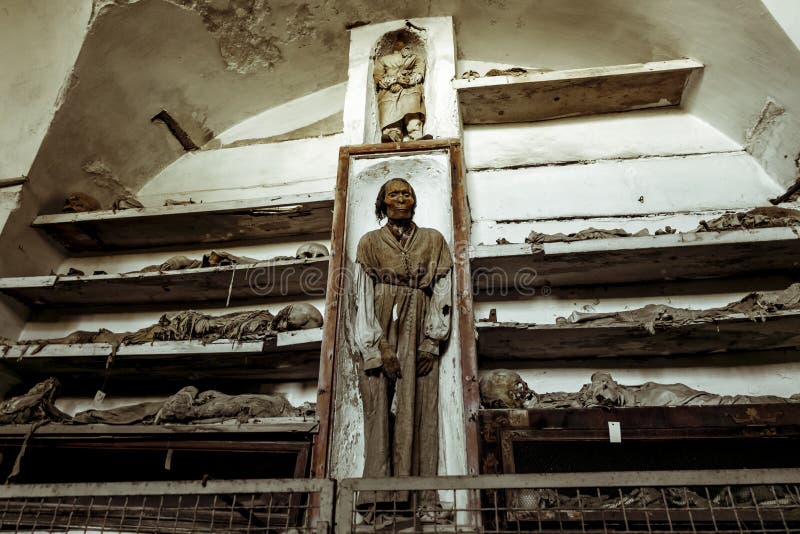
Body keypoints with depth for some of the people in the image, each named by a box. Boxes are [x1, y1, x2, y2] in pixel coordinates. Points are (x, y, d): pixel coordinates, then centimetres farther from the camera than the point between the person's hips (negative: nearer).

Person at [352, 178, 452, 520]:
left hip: (419, 333, 1)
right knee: (380, 409, -10)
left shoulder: (433, 240, 16)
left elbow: (443, 293, 7)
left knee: (420, 411, -7)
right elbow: (363, 294, 3)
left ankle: (423, 500, -6)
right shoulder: (370, 242, 13)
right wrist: (380, 346, -9)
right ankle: (381, 498, -10)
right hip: (379, 332, -1)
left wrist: (431, 343, -5)